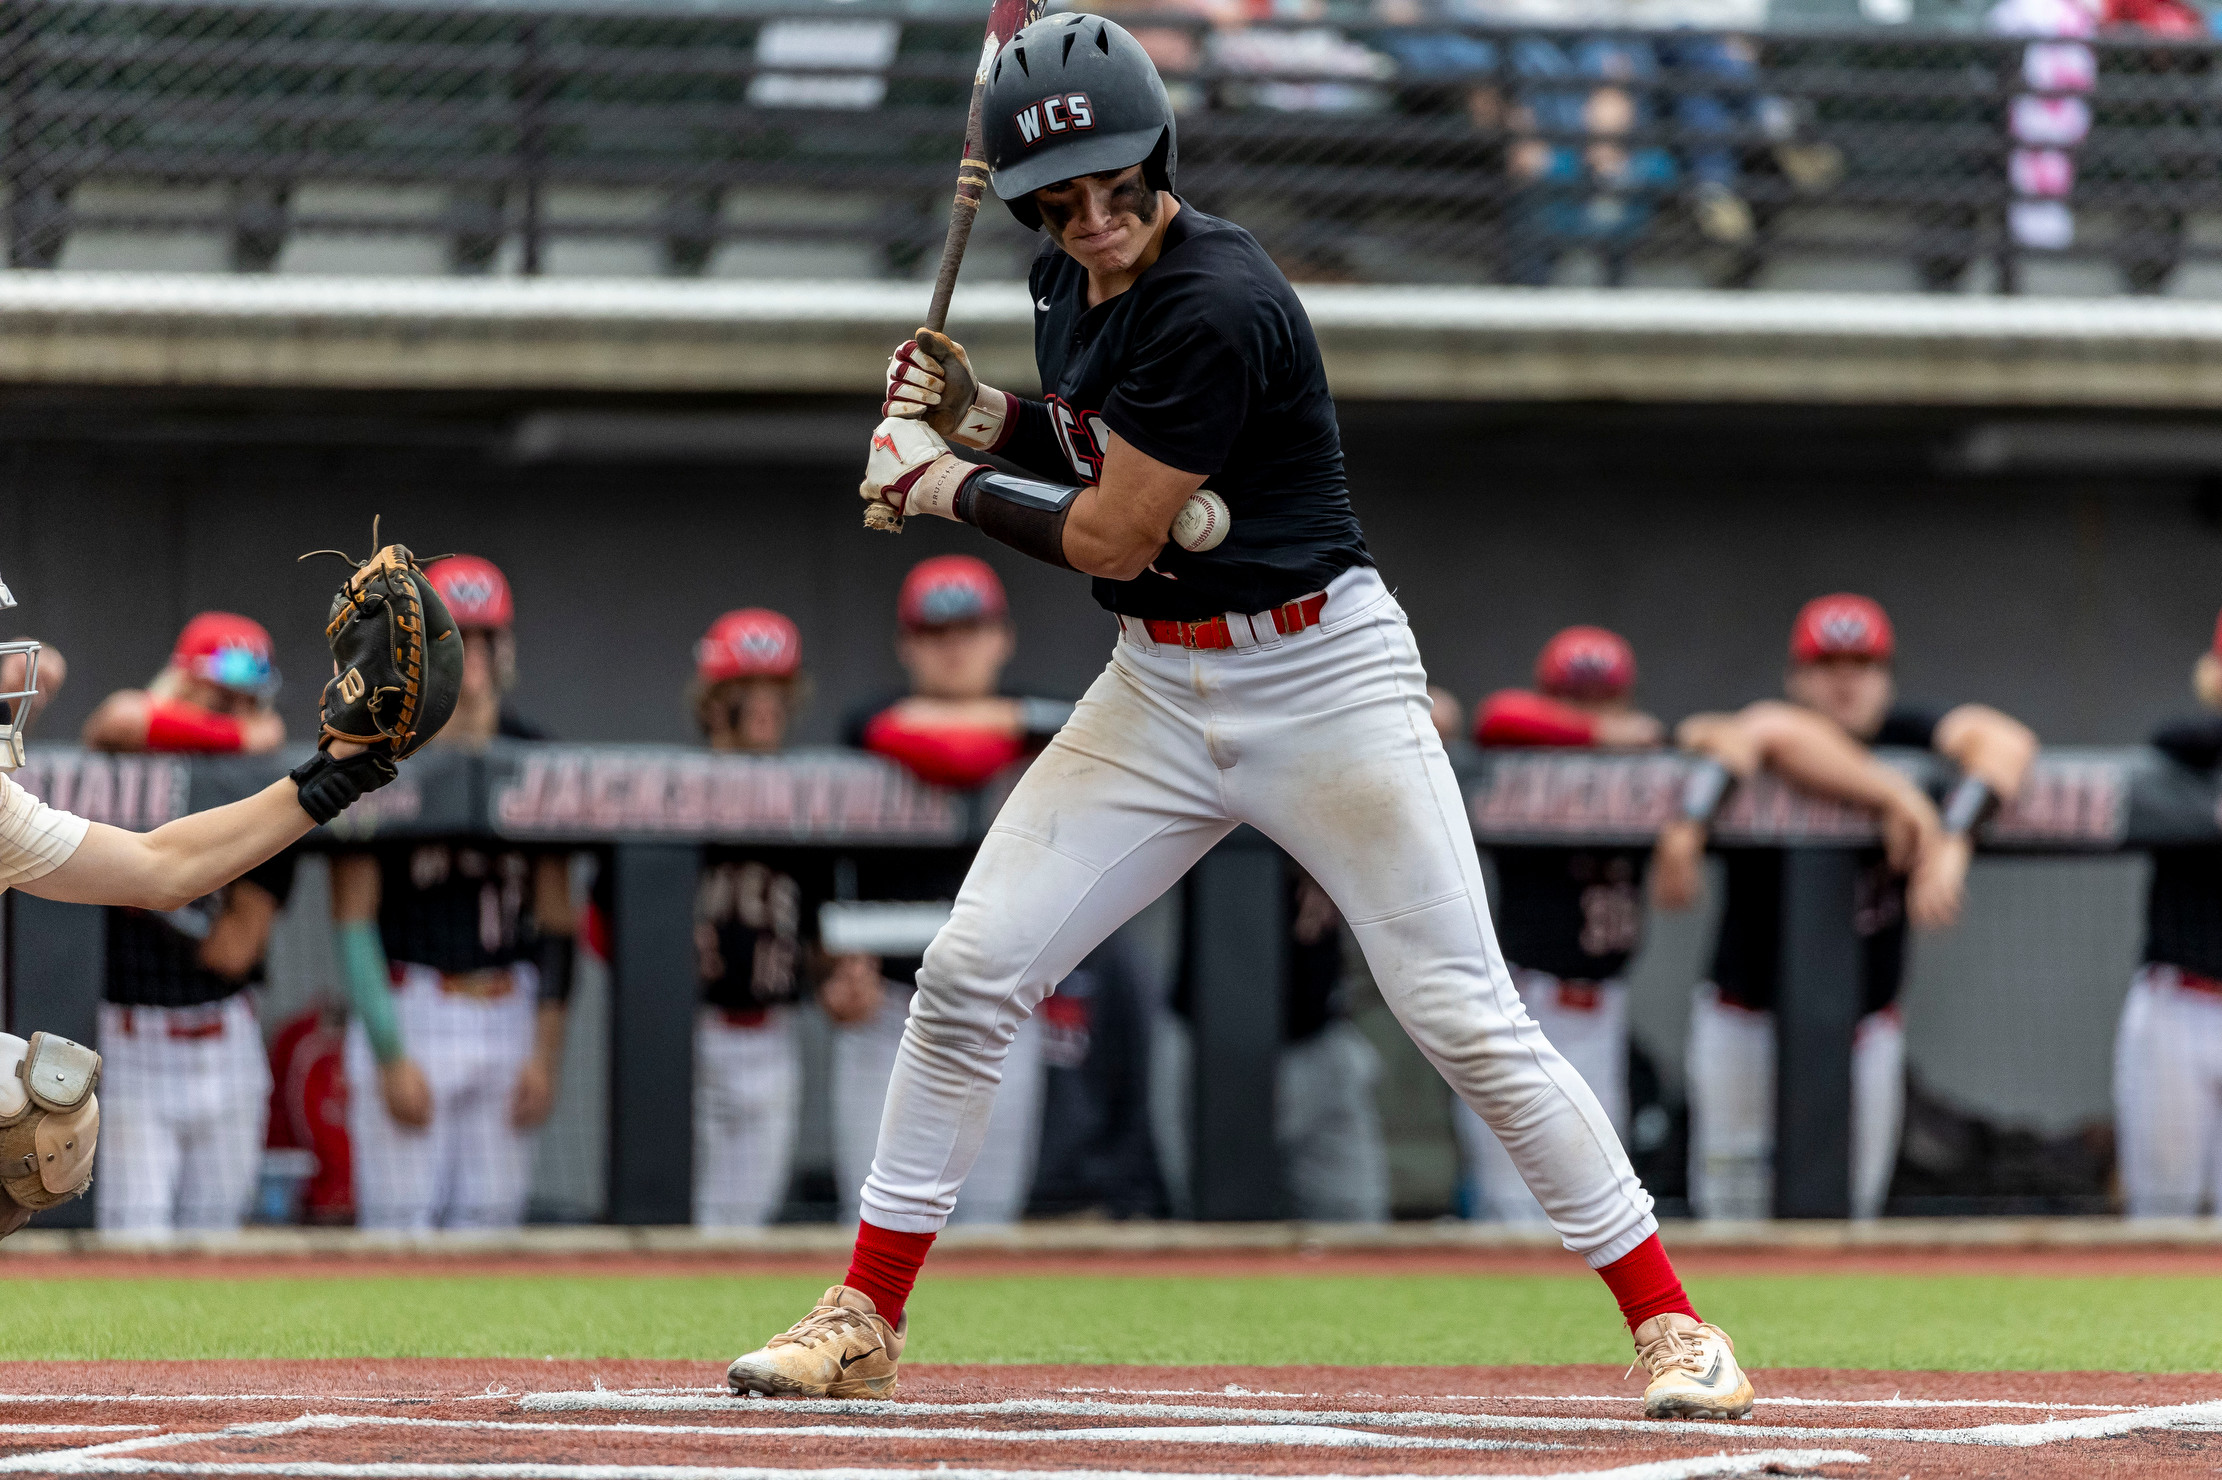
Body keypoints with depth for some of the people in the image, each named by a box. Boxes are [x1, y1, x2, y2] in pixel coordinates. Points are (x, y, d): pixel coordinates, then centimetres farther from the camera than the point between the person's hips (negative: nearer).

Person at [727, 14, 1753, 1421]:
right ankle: (864, 1323, 10)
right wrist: (982, 412, 4)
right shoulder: (1072, 280, 3)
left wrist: (945, 485, -6)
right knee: (969, 972, 0)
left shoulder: (1217, 304, -24)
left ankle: (1671, 1322, 1)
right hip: (1158, 692, 8)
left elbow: (1112, 536, -20)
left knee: (1469, 1021, -8)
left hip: (1324, 680, -7)